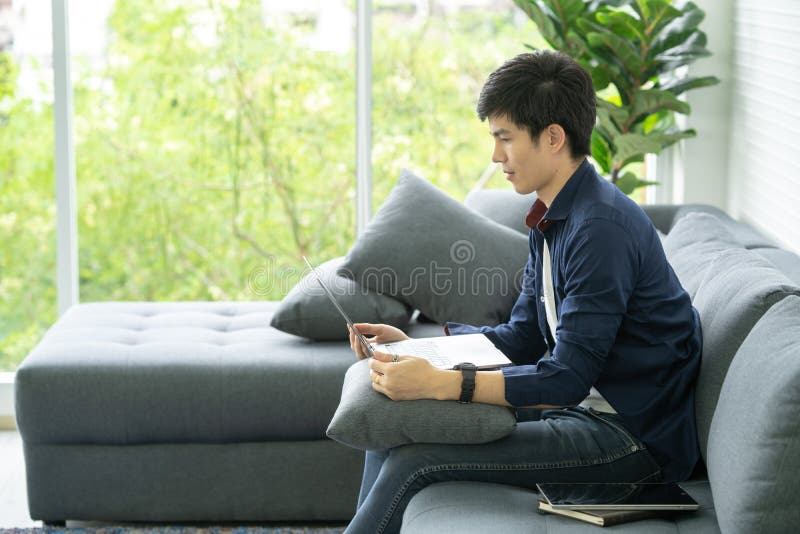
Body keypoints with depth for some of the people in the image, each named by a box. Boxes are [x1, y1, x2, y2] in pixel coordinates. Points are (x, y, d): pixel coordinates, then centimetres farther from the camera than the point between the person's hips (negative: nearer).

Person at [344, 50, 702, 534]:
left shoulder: (601, 228, -21)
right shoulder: (554, 218, 10)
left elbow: (566, 378, -25)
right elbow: (523, 338, 15)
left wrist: (442, 383, -29)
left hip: (631, 437, -10)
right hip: (587, 407, 10)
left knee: (413, 460, -17)